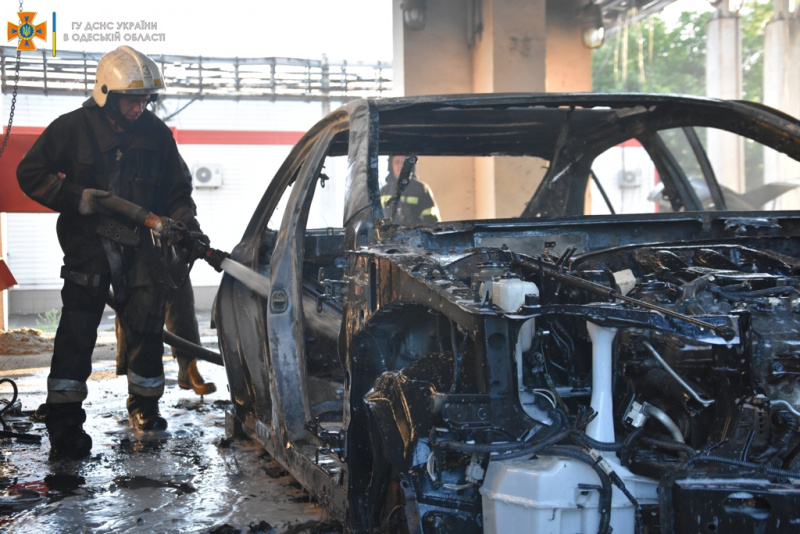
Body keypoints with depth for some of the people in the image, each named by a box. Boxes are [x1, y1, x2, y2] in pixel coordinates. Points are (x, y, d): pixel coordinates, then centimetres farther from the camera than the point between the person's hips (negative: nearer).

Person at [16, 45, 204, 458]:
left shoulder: (156, 134, 5)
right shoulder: (73, 128, -4)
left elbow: (176, 187, 13)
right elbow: (30, 174, -3)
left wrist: (185, 221, -5)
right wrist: (79, 198, -15)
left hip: (138, 243, 3)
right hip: (88, 244, -3)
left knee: (147, 325, 2)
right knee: (77, 330, -8)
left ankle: (144, 405, 21)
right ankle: (63, 423, -4)